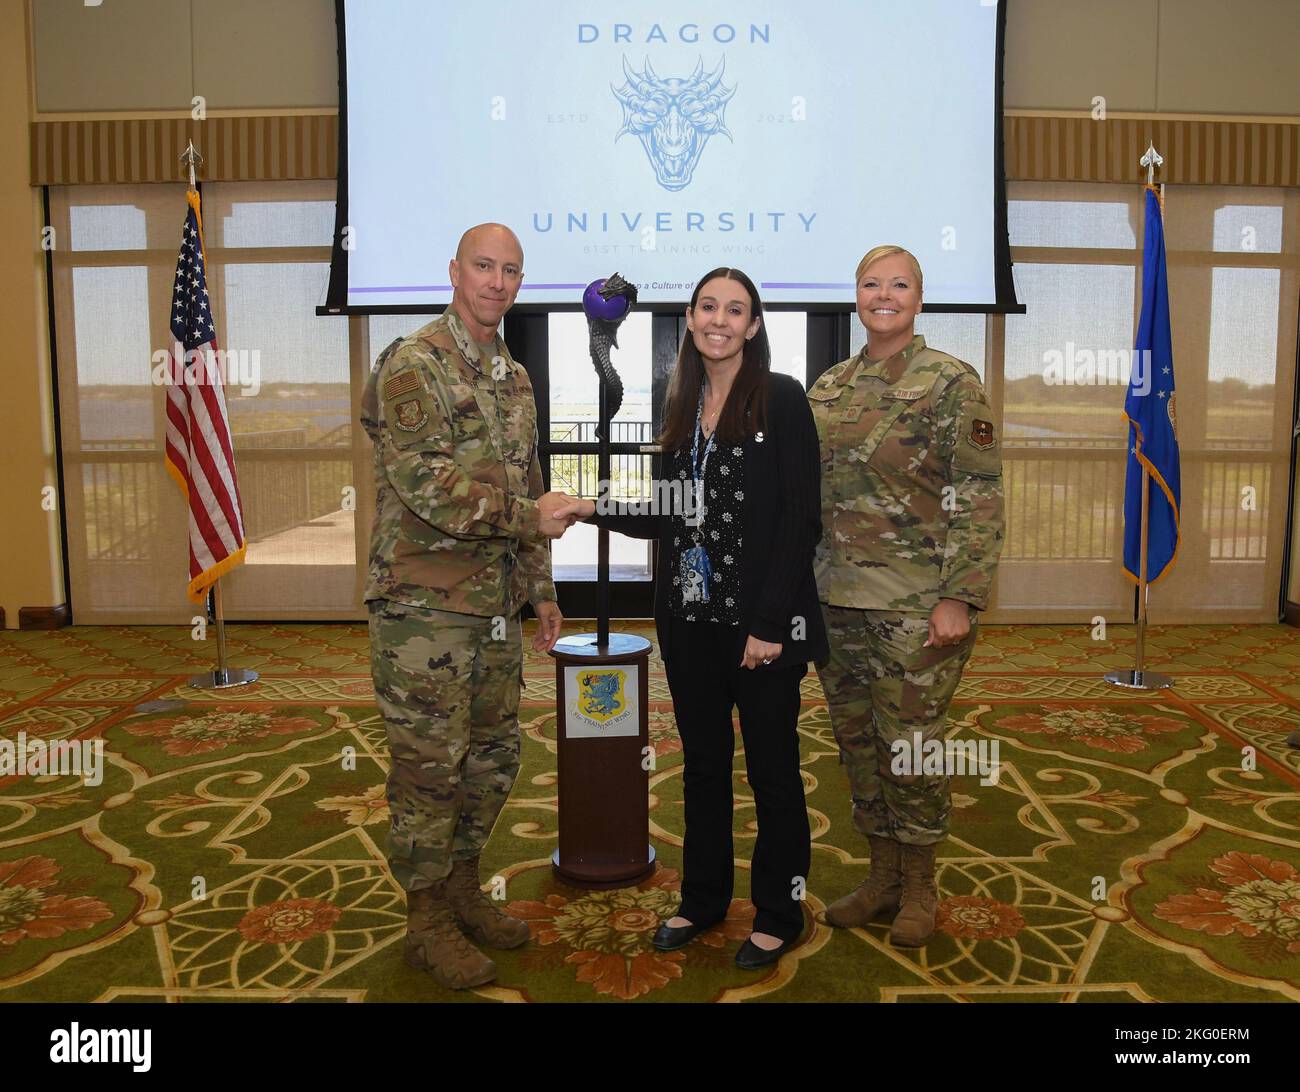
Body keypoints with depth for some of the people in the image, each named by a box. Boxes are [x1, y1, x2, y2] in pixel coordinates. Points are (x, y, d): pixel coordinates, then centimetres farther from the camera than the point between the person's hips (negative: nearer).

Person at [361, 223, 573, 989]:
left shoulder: (516, 378, 14)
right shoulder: (413, 366, -12)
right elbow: (426, 485, -22)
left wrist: (542, 588, 17)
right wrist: (531, 515, -17)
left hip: (497, 607, 8)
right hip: (426, 608, -8)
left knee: (495, 756, 15)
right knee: (429, 768, 3)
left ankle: (463, 888, 34)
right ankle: (428, 922, 19)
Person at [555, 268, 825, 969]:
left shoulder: (781, 398, -7)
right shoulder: (681, 406, 11)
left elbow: (800, 519, -12)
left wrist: (770, 622, -17)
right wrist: (595, 510, 3)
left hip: (762, 622, -5)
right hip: (691, 620, 6)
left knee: (771, 771, 7)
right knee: (702, 763, 16)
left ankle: (778, 916, 24)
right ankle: (703, 899, 33)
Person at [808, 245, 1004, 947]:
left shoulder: (951, 382, -7)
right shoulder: (828, 388, 10)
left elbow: (981, 496, -11)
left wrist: (960, 598, -17)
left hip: (915, 605, -5)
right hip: (837, 599, 6)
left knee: (910, 745, 4)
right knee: (856, 740, 13)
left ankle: (919, 888, 25)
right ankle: (882, 876, 31)